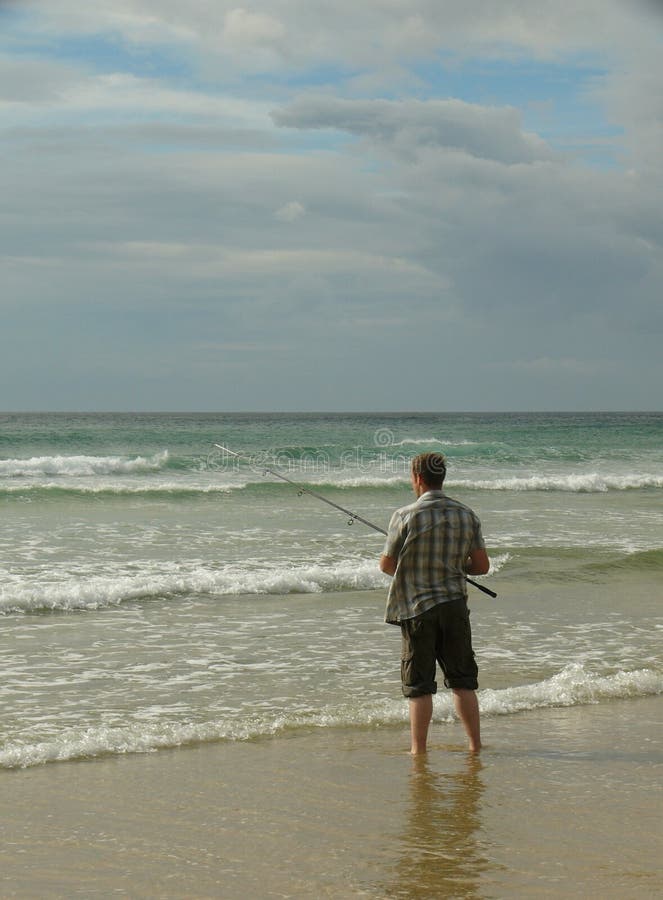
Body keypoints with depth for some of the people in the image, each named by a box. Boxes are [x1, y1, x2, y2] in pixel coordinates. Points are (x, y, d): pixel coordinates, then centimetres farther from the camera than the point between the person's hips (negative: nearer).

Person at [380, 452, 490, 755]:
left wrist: (397, 561, 19)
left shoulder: (406, 516, -10)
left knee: (419, 685, 2)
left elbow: (387, 565, -4)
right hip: (455, 605, 4)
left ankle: (418, 751, 5)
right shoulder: (466, 515, 2)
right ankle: (475, 746, 13)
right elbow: (482, 566, 4)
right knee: (463, 680, 12)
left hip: (417, 607, -4)